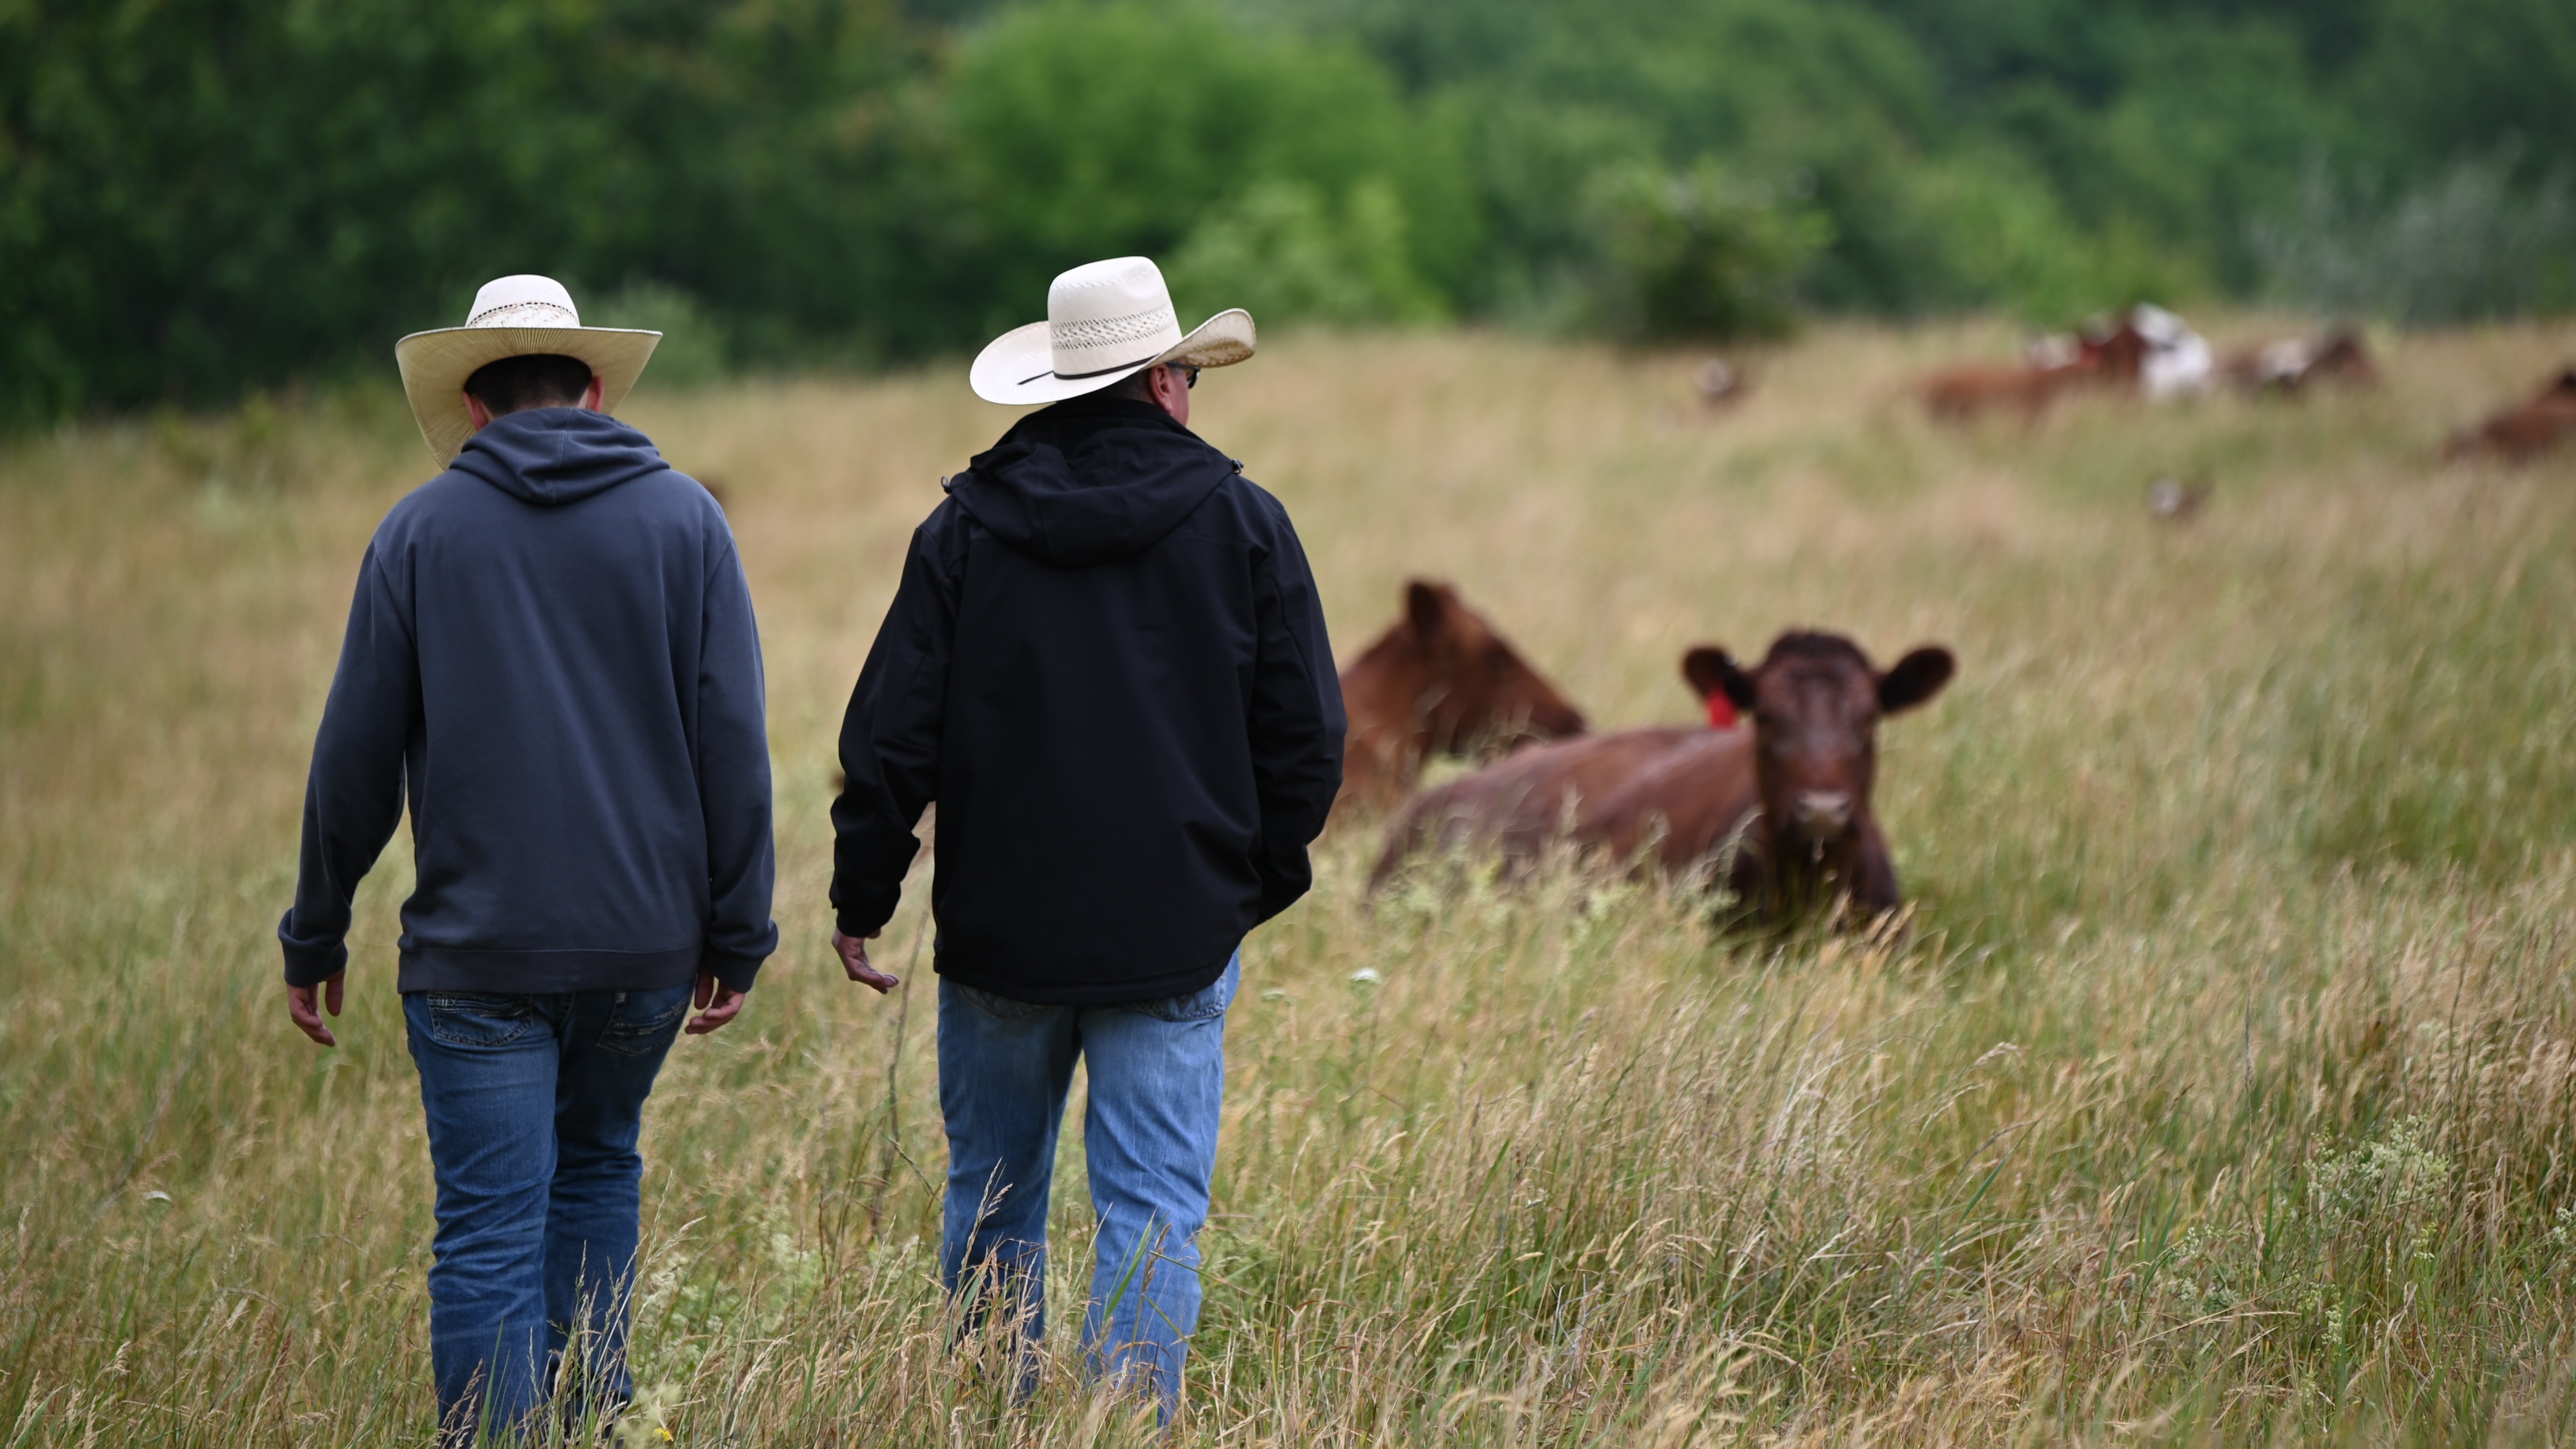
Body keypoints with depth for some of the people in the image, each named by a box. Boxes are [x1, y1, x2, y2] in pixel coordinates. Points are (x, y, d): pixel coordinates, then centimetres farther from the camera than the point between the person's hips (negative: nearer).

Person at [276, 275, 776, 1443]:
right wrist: (736, 935, 4)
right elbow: (731, 742, -1)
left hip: (477, 952, -2)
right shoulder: (683, 518, 3)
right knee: (597, 1170, 23)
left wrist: (315, 936, 11)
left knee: (489, 1233, -1)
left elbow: (356, 757, 1)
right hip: (645, 941, 2)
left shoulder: (422, 530, 1)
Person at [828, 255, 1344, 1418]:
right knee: (1152, 1214, 0)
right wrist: (1259, 887, 16)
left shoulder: (963, 528, 0)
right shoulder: (1242, 524, -2)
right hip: (1175, 933, -2)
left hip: (1000, 930, 2)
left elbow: (891, 738, 0)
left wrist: (862, 900, 10)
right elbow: (1305, 741, 1)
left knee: (992, 1200, 15)